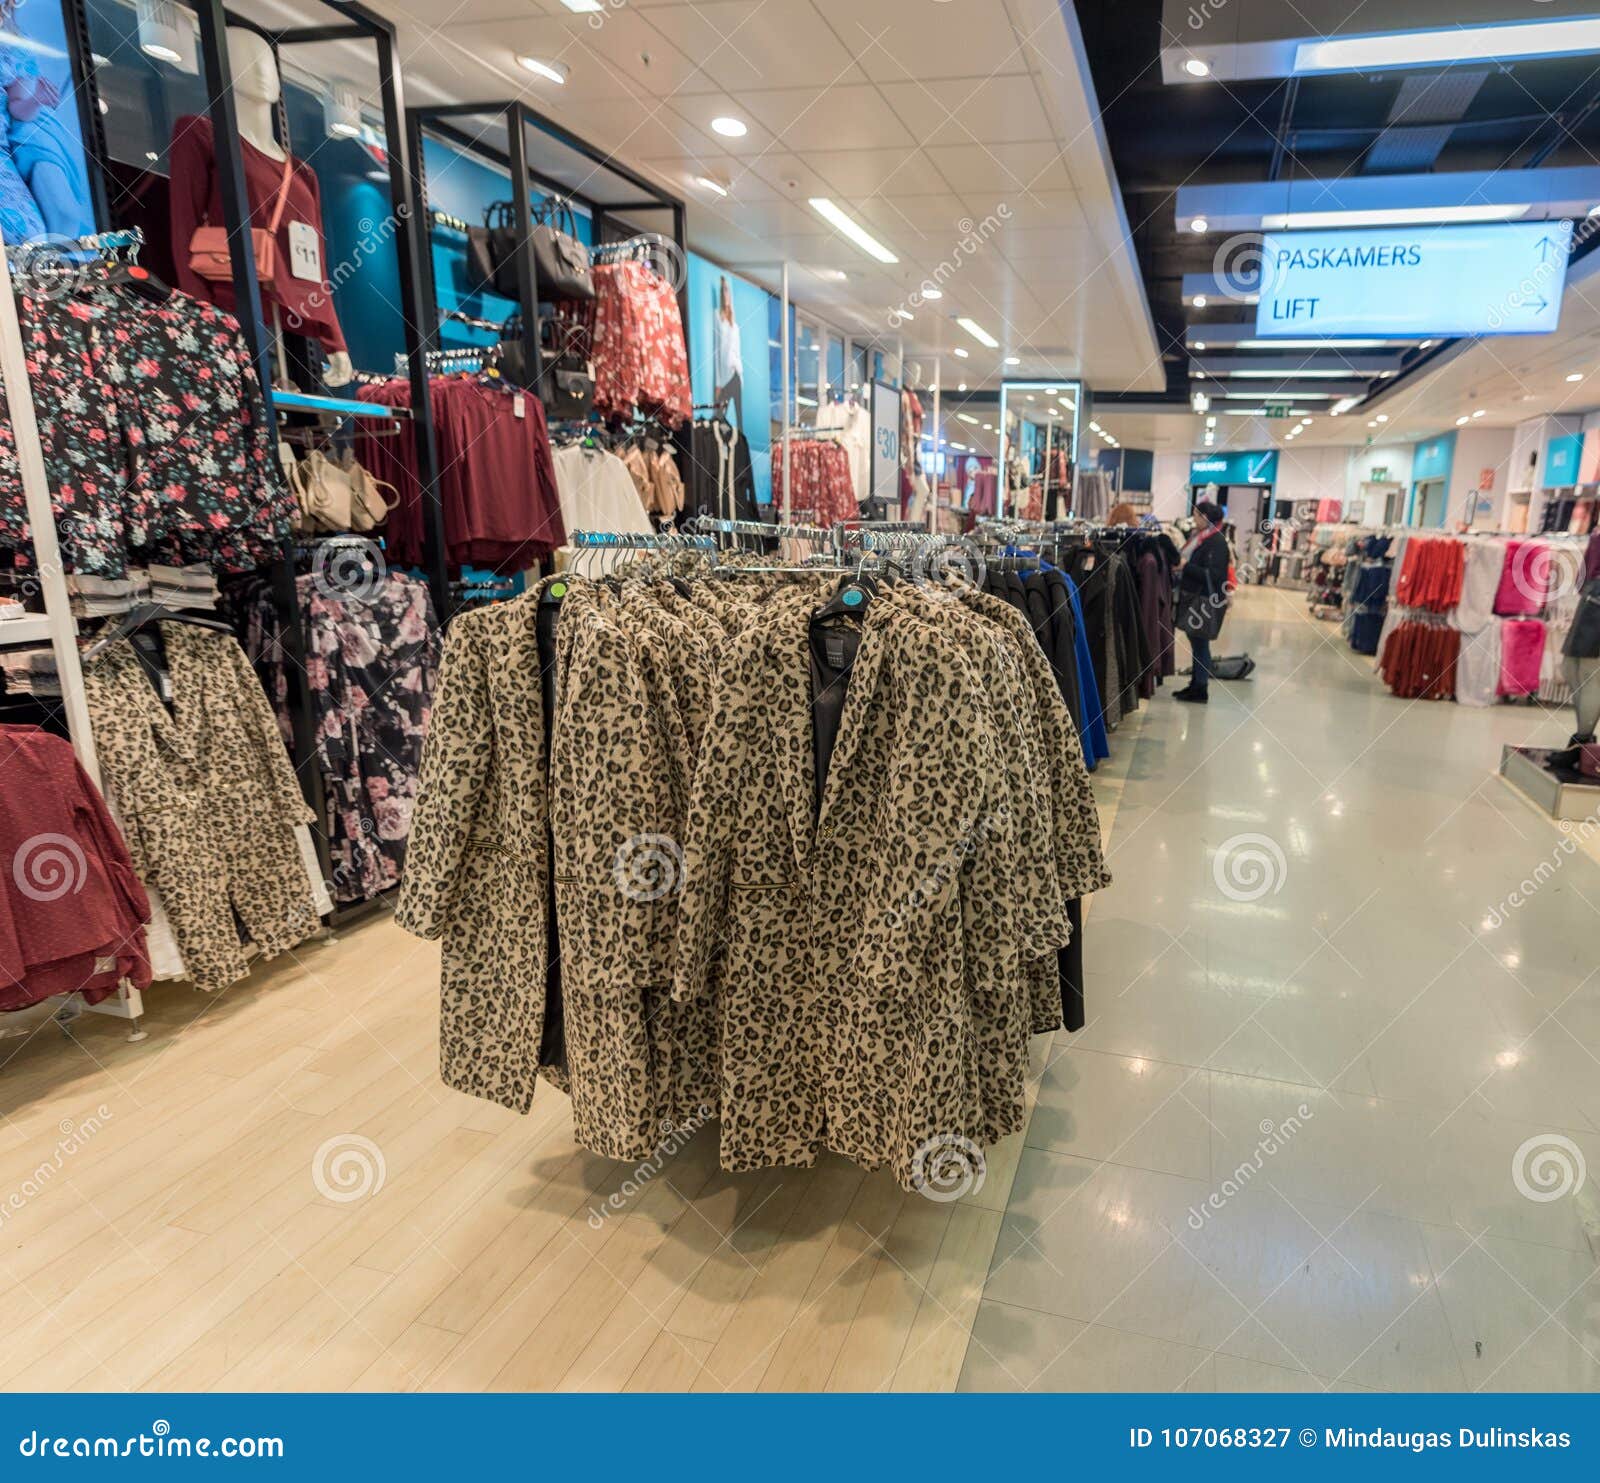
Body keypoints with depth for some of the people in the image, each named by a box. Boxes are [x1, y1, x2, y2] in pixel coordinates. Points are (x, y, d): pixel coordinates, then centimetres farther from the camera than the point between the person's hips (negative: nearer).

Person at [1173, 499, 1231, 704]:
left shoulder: (1216, 542, -16)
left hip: (1206, 602, -9)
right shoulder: (1198, 537, 11)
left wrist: (1186, 566, -20)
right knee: (1195, 644, 15)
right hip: (1192, 598, 9)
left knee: (1200, 645, -1)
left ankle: (1201, 690, 8)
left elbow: (1213, 574, -22)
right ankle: (1195, 685, 24)